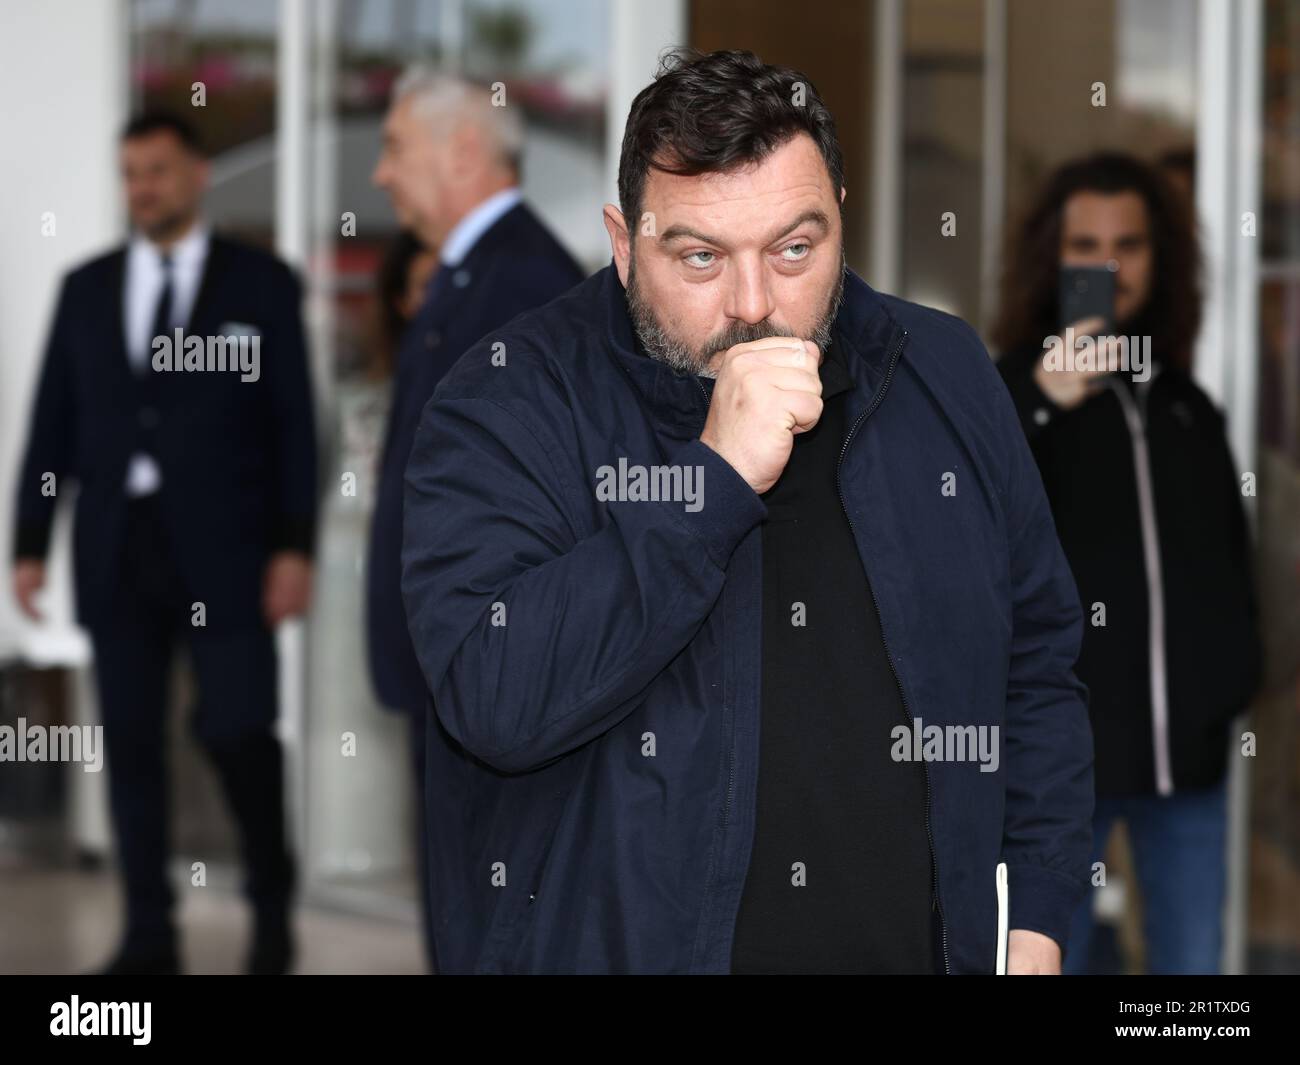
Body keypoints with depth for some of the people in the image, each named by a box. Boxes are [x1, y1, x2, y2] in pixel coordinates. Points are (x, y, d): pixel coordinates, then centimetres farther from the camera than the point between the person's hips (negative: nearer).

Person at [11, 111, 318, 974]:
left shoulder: (262, 284, 3)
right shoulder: (87, 288, 12)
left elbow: (295, 423, 0)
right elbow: (54, 421, 11)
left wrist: (294, 546, -7)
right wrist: (31, 543, 5)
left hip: (223, 545, -3)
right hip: (118, 547, 3)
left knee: (239, 729, -7)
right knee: (131, 740, 3)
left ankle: (272, 902, 17)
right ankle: (150, 935, 10)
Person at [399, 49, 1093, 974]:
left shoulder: (944, 378, 2)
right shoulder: (511, 402, -11)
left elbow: (1036, 676, 9)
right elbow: (495, 701, -24)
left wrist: (1036, 930, -1)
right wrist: (718, 478, -26)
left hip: (924, 948, 3)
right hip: (608, 946, -3)